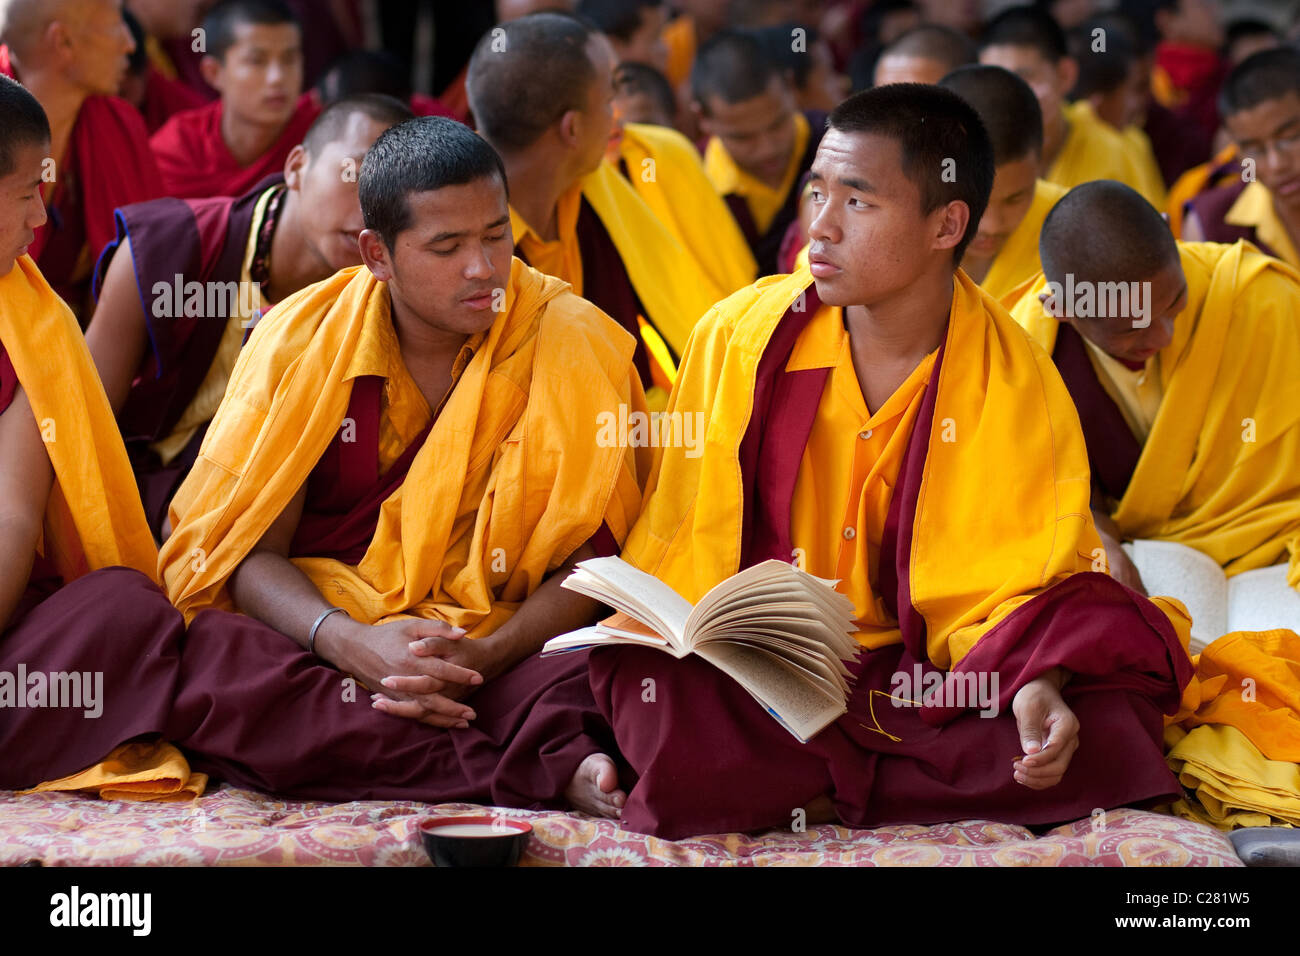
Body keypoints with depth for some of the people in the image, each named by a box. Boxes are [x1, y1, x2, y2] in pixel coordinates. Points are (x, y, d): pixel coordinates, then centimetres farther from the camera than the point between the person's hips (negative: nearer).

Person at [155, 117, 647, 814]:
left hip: (498, 646, -1)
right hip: (312, 629, 2)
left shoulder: (572, 344, 0)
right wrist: (350, 643, -22)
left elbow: (590, 563, -3)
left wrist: (484, 658, -23)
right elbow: (247, 550, -1)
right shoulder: (301, 339, 3)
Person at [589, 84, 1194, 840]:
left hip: (921, 678, 1)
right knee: (669, 716, -36)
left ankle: (800, 796, -13)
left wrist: (1034, 686, -22)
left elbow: (1010, 580, 0)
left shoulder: (1016, 384, -3)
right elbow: (681, 551, 5)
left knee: (1104, 737, -27)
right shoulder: (740, 334, -1)